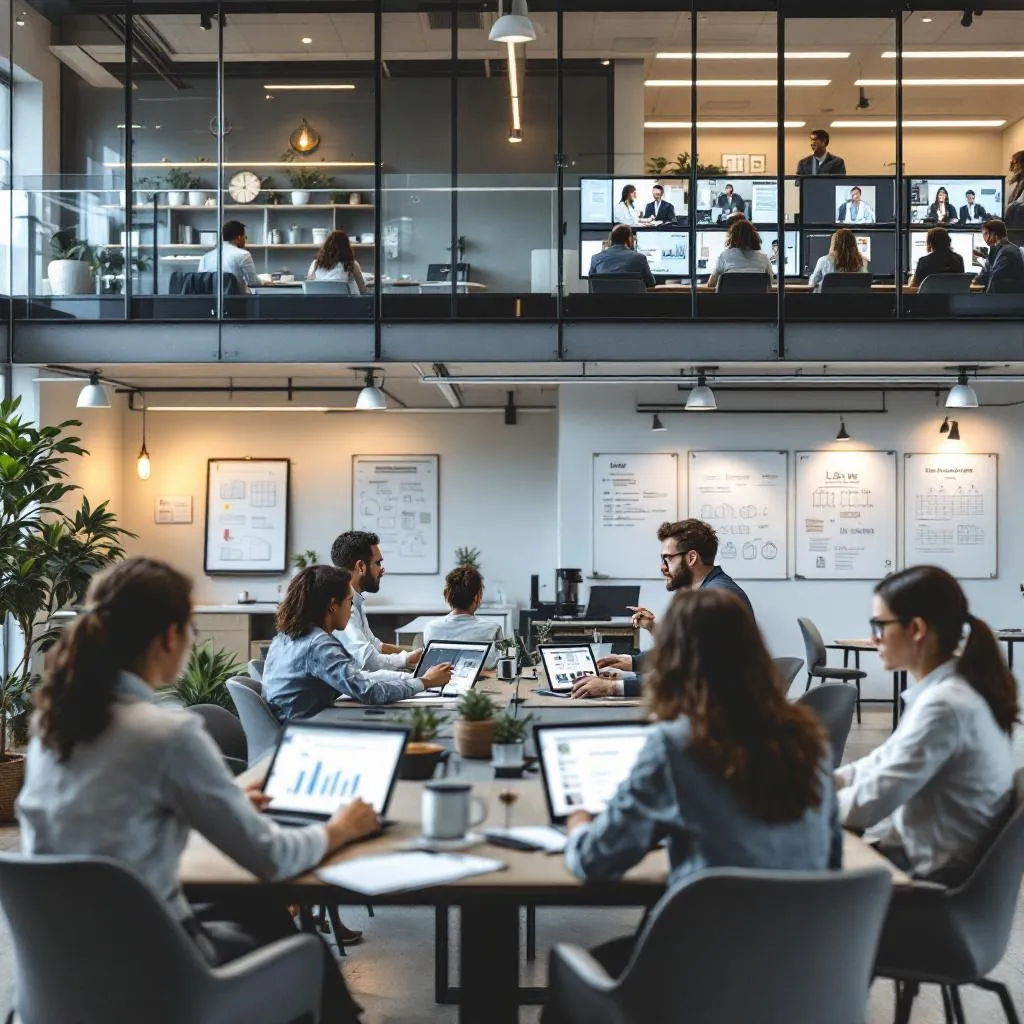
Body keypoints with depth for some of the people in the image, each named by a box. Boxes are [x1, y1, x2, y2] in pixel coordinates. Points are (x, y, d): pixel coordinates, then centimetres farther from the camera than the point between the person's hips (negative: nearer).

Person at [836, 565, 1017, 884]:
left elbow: (868, 804, -24)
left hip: (930, 877, -8)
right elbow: (888, 760, 15)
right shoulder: (948, 688, 5)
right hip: (920, 853, 8)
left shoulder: (944, 705, -25)